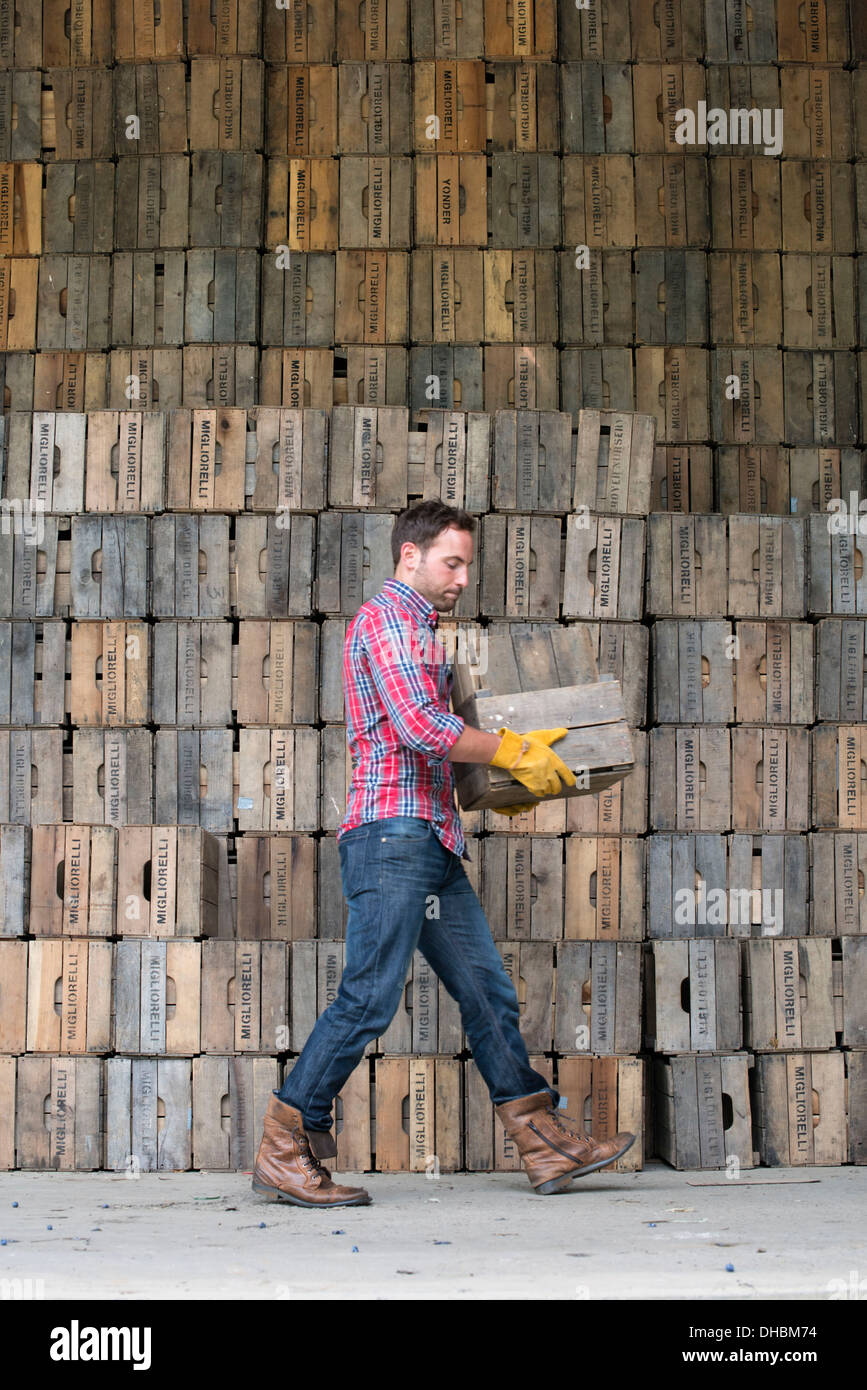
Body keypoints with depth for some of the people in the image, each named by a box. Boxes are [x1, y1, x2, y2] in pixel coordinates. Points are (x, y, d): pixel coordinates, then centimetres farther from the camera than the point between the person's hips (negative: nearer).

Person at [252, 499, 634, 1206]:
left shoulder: (425, 636, 25)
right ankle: (284, 1151, -7)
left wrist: (499, 786, 16)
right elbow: (420, 727, -18)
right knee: (371, 996, -12)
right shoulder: (384, 619, -6)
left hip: (434, 844, 10)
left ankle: (549, 1145, 12)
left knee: (489, 992, 9)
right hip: (392, 834, -10)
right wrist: (512, 750, -8)